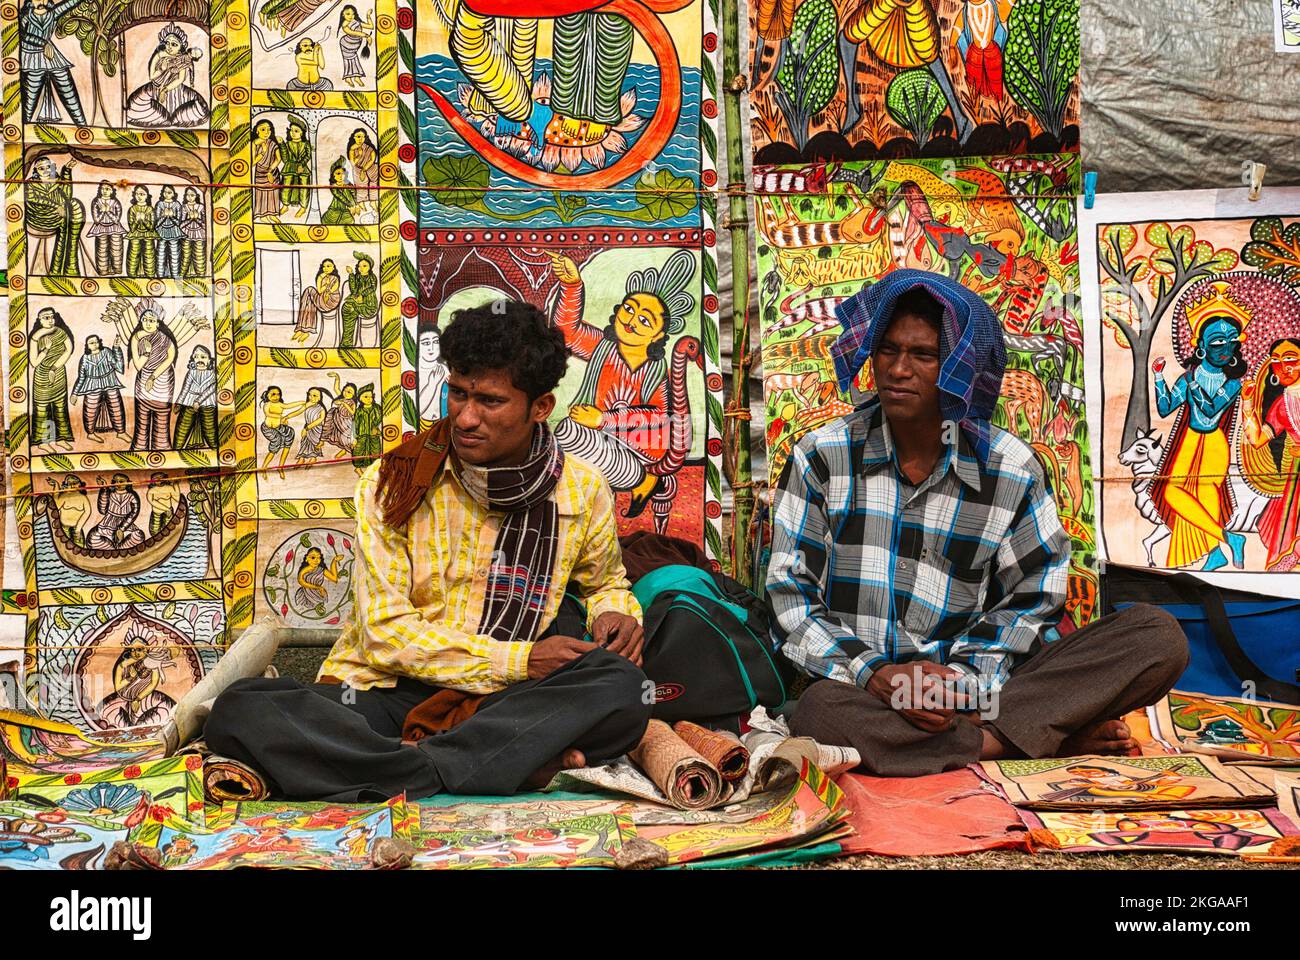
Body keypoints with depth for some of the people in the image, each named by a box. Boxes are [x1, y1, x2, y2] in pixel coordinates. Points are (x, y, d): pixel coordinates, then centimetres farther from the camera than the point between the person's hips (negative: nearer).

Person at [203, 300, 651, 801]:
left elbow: (605, 583, 24)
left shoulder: (583, 491, 3)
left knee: (620, 687, -29)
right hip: (382, 692, 0)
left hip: (500, 703, 0)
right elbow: (385, 633, -7)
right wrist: (518, 660, -14)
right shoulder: (393, 483, -3)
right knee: (238, 711, -28)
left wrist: (615, 613, -2)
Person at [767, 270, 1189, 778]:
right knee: (820, 711, -39)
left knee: (1159, 636, -14)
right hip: (861, 690, -1)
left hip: (979, 686, 1)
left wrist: (968, 678, -14)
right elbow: (789, 591, -2)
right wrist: (872, 673, -17)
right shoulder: (823, 455, 2)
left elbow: (1031, 601, 5)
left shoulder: (1010, 468, 4)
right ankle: (1056, 739, -21)